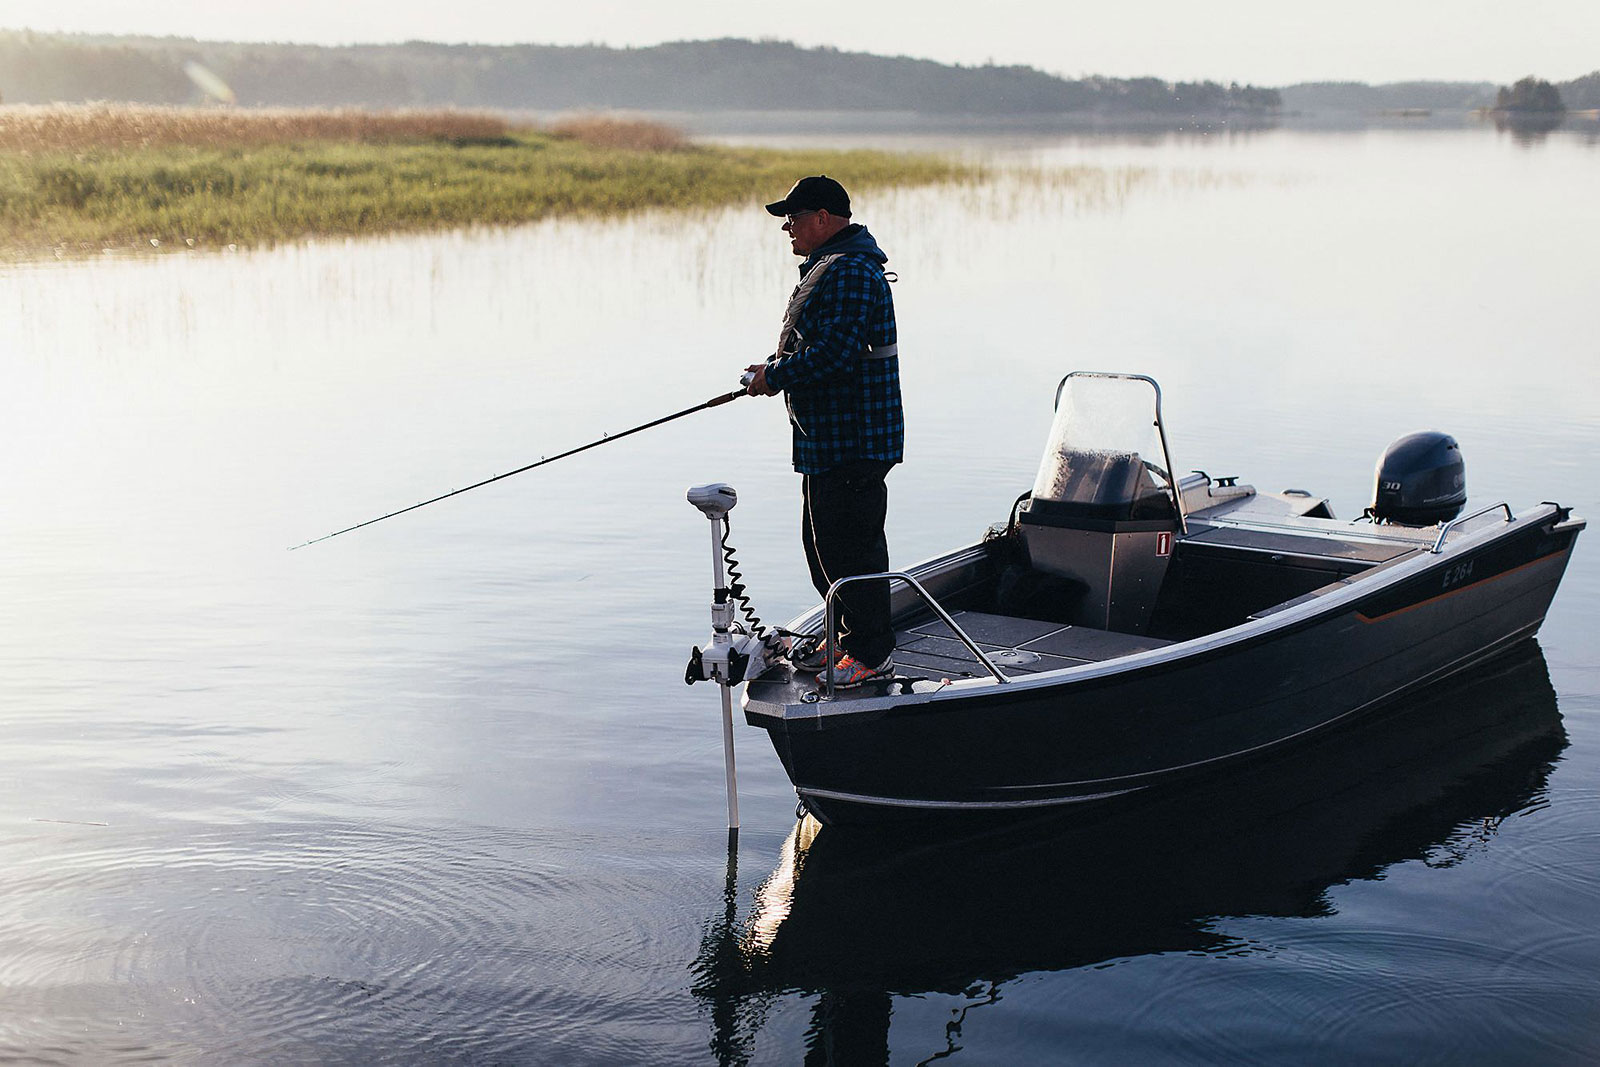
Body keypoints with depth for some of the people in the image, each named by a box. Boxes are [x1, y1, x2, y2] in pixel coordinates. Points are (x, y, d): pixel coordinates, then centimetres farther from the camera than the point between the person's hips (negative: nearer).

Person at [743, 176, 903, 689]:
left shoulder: (851, 271, -19)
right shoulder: (829, 266, 17)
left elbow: (835, 353, -28)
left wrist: (775, 376, -16)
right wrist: (774, 368, 8)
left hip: (853, 440, -11)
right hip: (828, 436, 12)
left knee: (847, 545, -6)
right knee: (822, 541, 18)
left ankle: (872, 651, 4)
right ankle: (850, 636, 29)